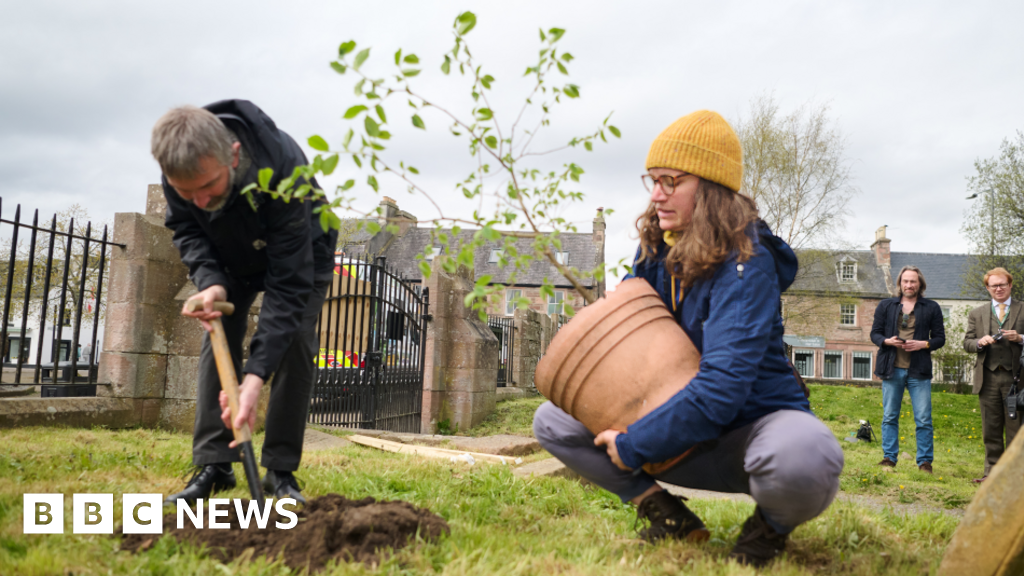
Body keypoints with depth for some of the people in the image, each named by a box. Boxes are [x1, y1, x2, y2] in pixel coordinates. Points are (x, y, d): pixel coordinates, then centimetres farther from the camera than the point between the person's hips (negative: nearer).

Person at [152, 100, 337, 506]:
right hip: (232, 259, 4)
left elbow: (288, 284, -43)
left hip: (300, 256, -4)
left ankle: (281, 470, -7)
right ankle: (213, 464, -1)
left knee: (293, 346, -16)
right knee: (217, 340, -7)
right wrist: (210, 281, -32)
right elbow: (185, 229, -10)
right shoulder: (180, 167, -31)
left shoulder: (283, 171, -46)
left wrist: (256, 374, -49)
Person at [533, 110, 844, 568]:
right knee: (552, 421, -5)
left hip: (754, 422, -6)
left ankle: (771, 525, -5)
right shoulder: (656, 251, 1)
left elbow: (720, 389, -31)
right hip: (686, 434, 6)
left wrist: (633, 447, -25)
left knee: (802, 461, -43)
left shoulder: (746, 264, -23)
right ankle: (669, 517, -1)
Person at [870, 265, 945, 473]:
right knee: (889, 417, 6)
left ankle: (925, 461, 8)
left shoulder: (931, 308, 7)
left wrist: (923, 344, -12)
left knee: (924, 420, -1)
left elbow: (940, 338, 7)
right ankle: (889, 457, 15)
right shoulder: (886, 305, 10)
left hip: (918, 370, -1)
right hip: (892, 369, 1)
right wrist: (887, 341, -11)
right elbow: (874, 333, 10)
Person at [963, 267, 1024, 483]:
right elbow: (967, 343, 12)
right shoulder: (977, 313, 15)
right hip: (988, 378, 2)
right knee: (991, 430, 7)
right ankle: (992, 472, 13)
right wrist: (980, 342, -9)